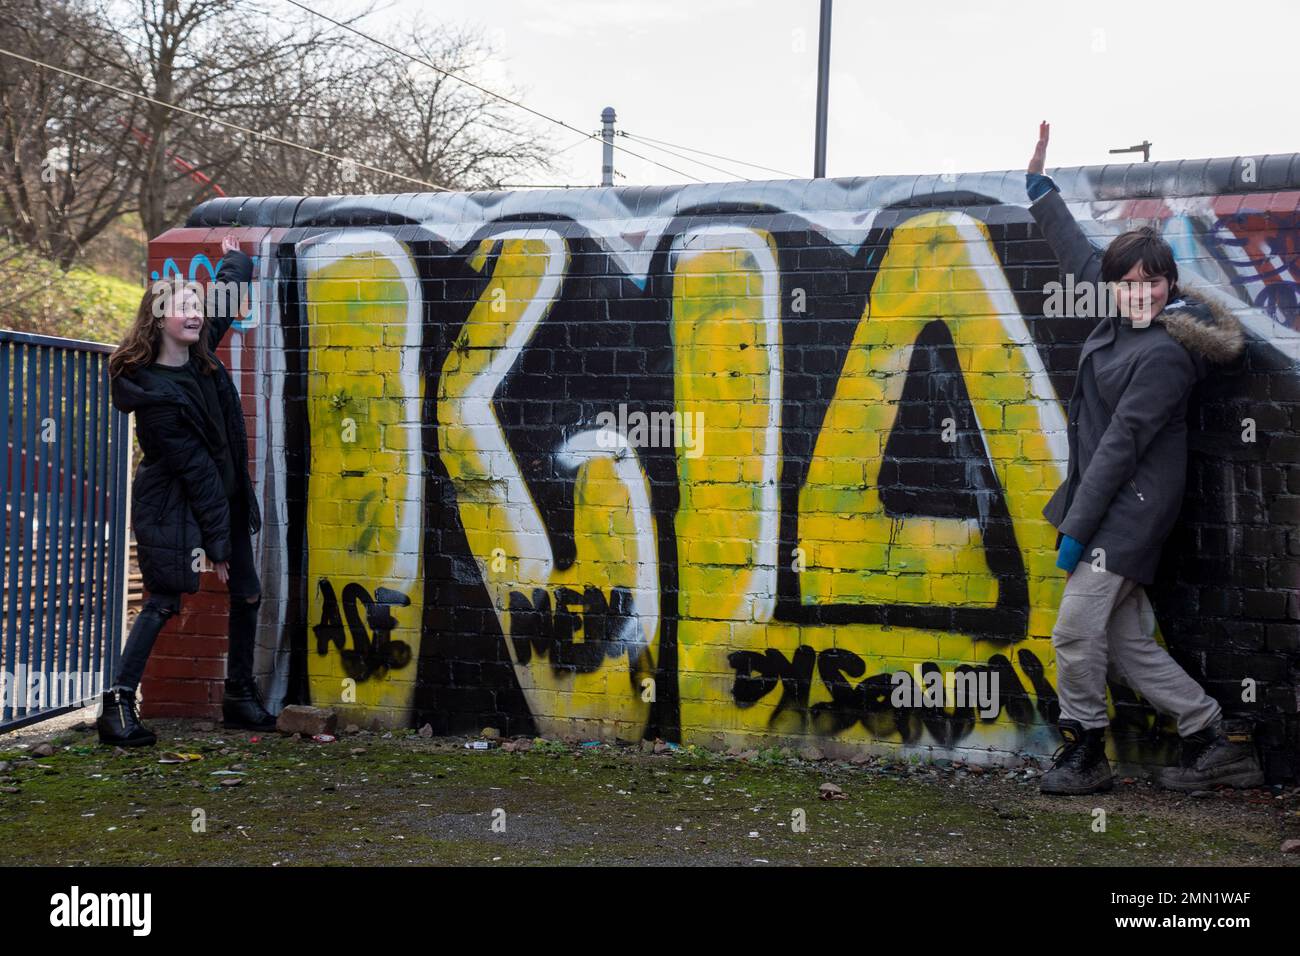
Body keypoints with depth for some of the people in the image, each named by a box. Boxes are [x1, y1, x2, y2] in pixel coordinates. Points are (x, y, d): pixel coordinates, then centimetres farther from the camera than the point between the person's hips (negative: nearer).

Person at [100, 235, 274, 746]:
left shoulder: (200, 355, 1)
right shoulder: (153, 392, -21)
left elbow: (227, 299, 23)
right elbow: (193, 467, -22)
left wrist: (235, 258, 37)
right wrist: (217, 541, -20)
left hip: (224, 497, 8)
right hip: (173, 507, -8)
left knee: (247, 594, 10)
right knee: (164, 600, -11)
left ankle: (240, 696, 23)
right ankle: (118, 705, -5)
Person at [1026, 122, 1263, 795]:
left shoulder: (1164, 352, -15)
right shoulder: (1121, 320, 10)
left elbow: (1121, 442, -17)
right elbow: (1078, 255, 25)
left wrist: (1076, 528, -17)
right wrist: (1039, 189, 28)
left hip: (1131, 508, -9)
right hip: (1105, 503, 9)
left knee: (1076, 628, -9)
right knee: (1125, 644, 8)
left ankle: (1082, 752, 9)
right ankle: (1216, 738, 17)